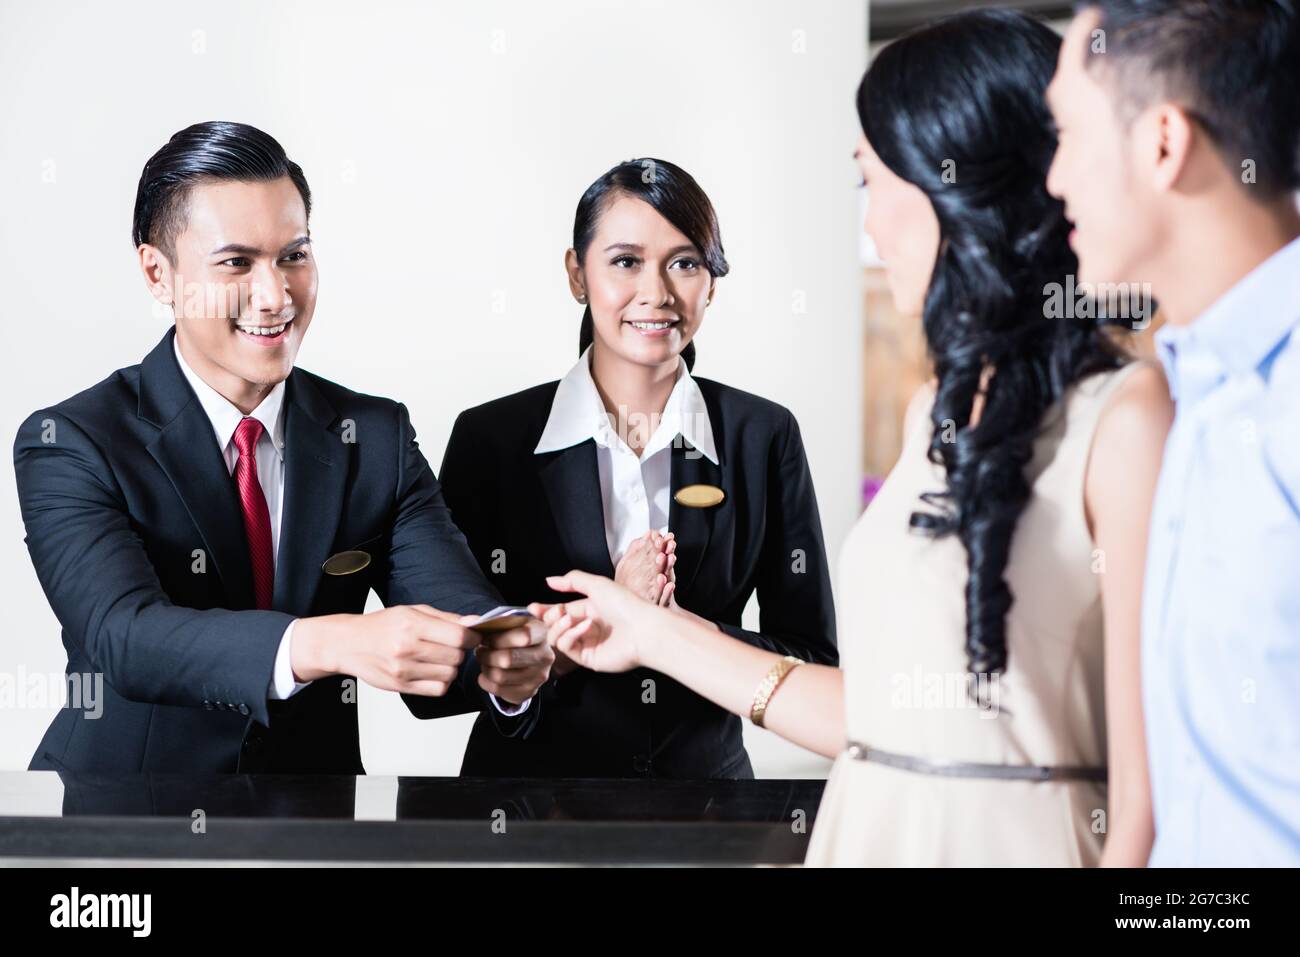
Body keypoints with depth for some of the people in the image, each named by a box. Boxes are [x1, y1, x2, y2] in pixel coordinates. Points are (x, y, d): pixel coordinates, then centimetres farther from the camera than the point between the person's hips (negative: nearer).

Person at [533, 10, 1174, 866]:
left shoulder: (1124, 416, -14)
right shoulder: (936, 411, 9)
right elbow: (887, 716, 10)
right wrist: (656, 636, 17)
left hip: (1014, 836, -7)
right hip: (874, 830, 7)